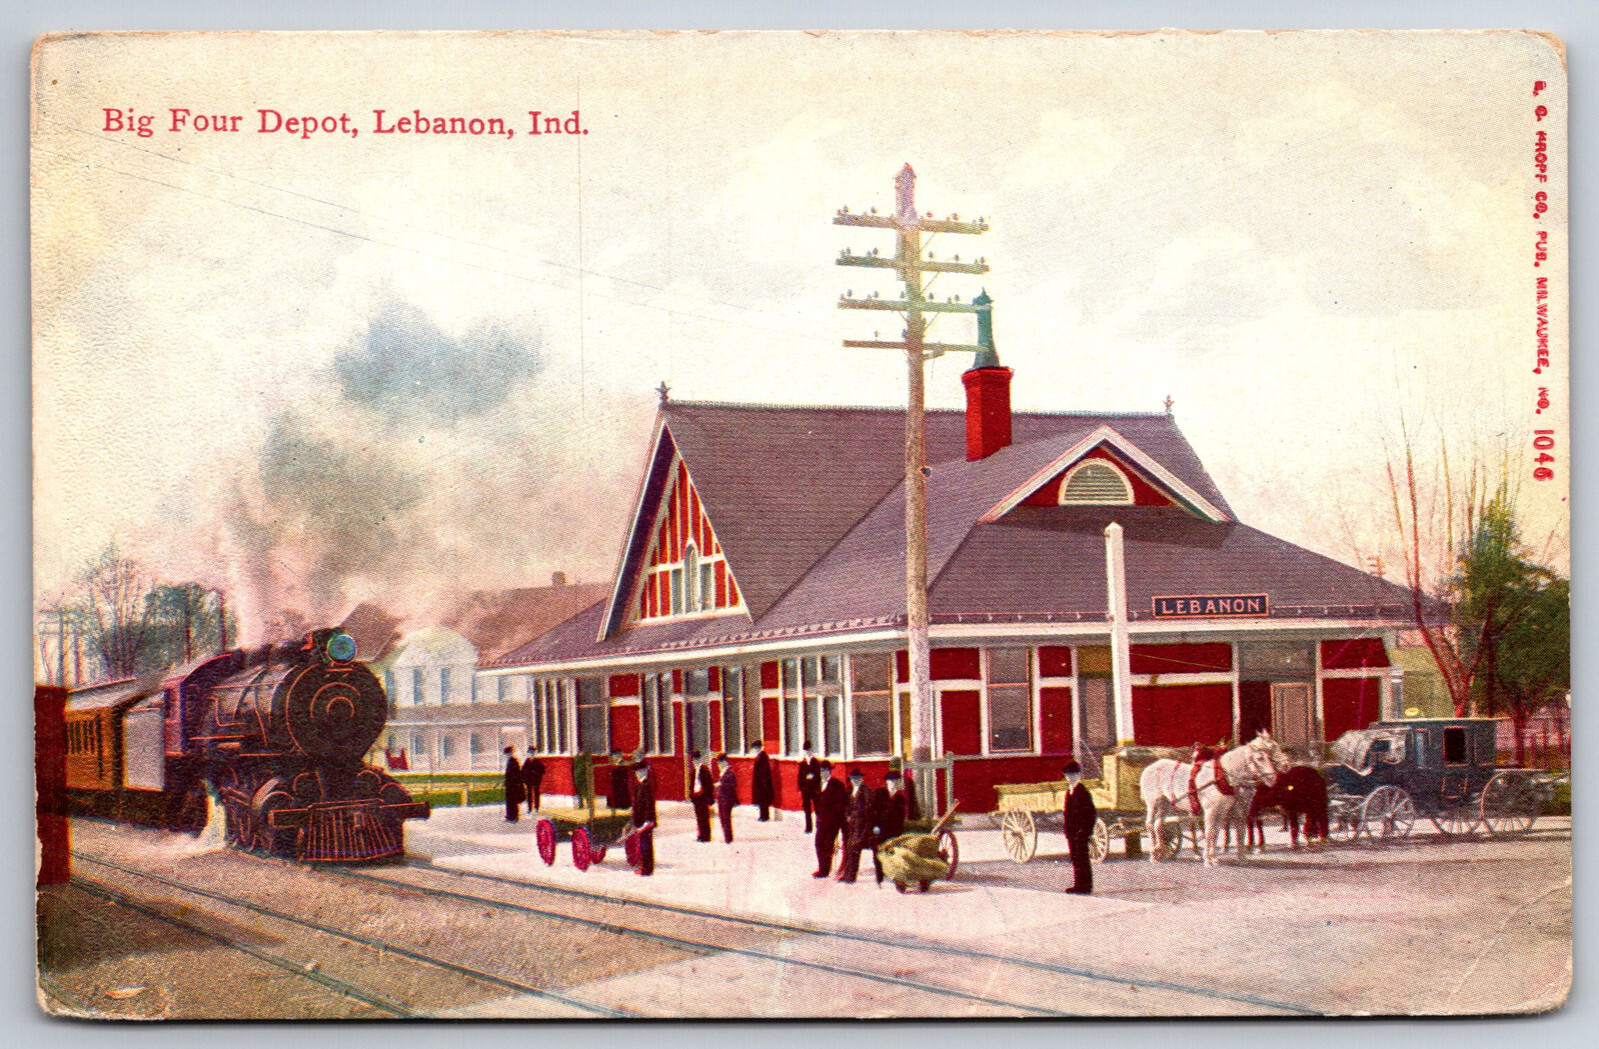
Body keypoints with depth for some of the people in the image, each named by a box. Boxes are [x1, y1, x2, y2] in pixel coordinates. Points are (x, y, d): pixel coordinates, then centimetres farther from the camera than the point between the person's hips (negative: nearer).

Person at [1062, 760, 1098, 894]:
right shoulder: (1069, 791, 15)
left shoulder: (1083, 792, -11)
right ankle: (1078, 885, 16)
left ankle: (1085, 886, -3)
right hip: (1072, 832, 8)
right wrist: (1067, 830, 13)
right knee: (1075, 858, 11)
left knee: (1082, 858, -6)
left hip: (1081, 832, -8)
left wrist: (1086, 830, -17)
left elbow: (1092, 813, -13)